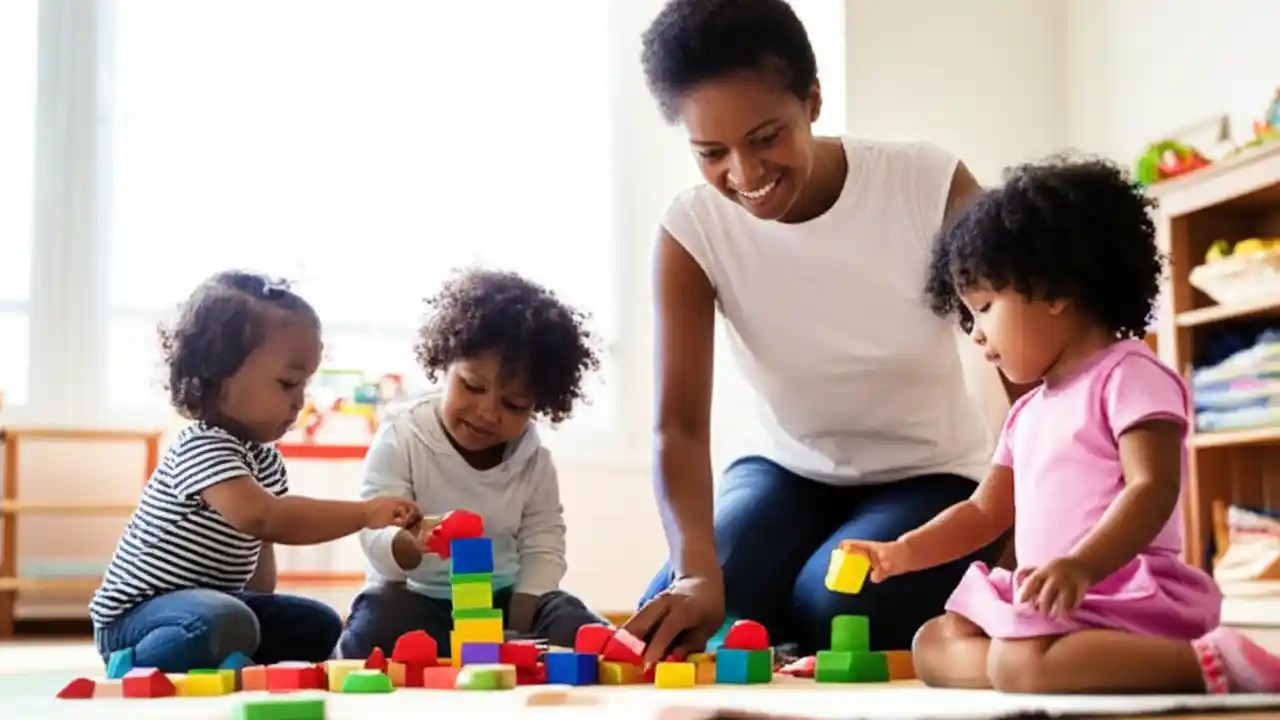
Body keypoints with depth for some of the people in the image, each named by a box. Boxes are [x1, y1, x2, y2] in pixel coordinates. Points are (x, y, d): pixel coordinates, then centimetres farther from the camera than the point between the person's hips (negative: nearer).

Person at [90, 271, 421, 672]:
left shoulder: (265, 458, 8)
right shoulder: (202, 447, -24)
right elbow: (260, 517, -40)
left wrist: (267, 614, 9)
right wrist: (364, 513, -39)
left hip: (215, 601, 10)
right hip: (138, 613, -10)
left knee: (319, 627, 8)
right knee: (228, 625, -38)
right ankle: (135, 672, -16)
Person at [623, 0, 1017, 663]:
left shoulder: (929, 185, -20)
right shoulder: (691, 231, -16)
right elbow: (680, 425, -24)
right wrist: (697, 570, -43)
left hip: (930, 478, -2)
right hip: (788, 471, 2)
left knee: (831, 610, -30)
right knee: (670, 626, -22)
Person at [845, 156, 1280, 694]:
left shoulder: (1128, 375, -6)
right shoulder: (1028, 413, 22)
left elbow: (1153, 488, -19)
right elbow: (985, 512, 26)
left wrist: (1082, 565, -33)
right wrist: (902, 553, 12)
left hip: (1131, 596, -10)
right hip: (1053, 601, 10)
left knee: (1019, 663, -34)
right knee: (934, 644, 2)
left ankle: (1210, 662, -31)